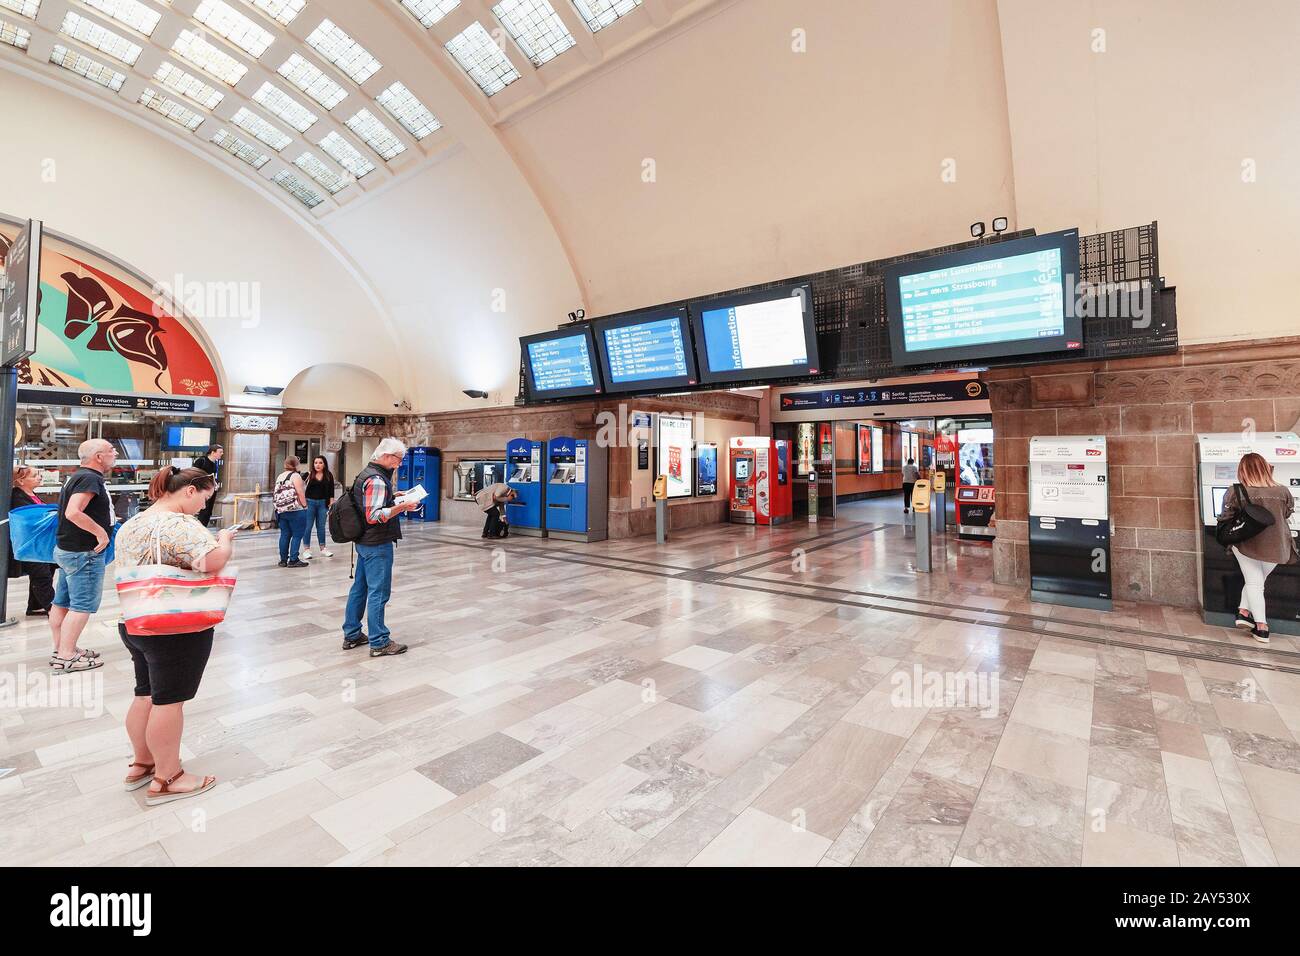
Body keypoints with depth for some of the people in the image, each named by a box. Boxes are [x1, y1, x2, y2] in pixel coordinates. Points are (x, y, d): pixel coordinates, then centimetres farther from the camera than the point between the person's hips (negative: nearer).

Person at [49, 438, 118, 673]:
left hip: (66, 549, 10)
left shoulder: (79, 476, 14)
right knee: (83, 605, -4)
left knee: (62, 603, 15)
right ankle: (66, 657, 1)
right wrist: (101, 531, -22)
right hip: (83, 553, -10)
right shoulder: (89, 478, -19)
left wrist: (104, 521, 20)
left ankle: (60, 651, 25)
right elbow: (73, 513, -29)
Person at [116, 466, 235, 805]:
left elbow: (124, 571, 19)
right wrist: (225, 540, -16)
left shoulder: (130, 525, 11)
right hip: (177, 628, -9)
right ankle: (166, 780, 14)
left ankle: (141, 764, 34)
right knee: (168, 699, 1)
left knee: (146, 693, 20)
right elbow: (212, 561, -33)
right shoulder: (180, 524, -22)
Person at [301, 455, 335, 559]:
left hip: (323, 503, 2)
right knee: (308, 526, 2)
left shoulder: (329, 475, 1)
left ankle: (323, 548, 19)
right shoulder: (309, 474, -5)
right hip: (310, 502, -2)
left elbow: (331, 491, 5)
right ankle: (306, 549, 9)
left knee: (321, 526, 11)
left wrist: (331, 503, 2)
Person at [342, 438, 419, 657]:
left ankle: (351, 635, 27)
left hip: (364, 542, 11)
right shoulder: (377, 480, -19)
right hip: (378, 544, -10)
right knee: (378, 592, -4)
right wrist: (402, 507, -27)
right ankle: (379, 643, 4)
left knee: (360, 588, 16)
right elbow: (374, 516, -26)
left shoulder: (365, 473, 14)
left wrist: (394, 498, 15)